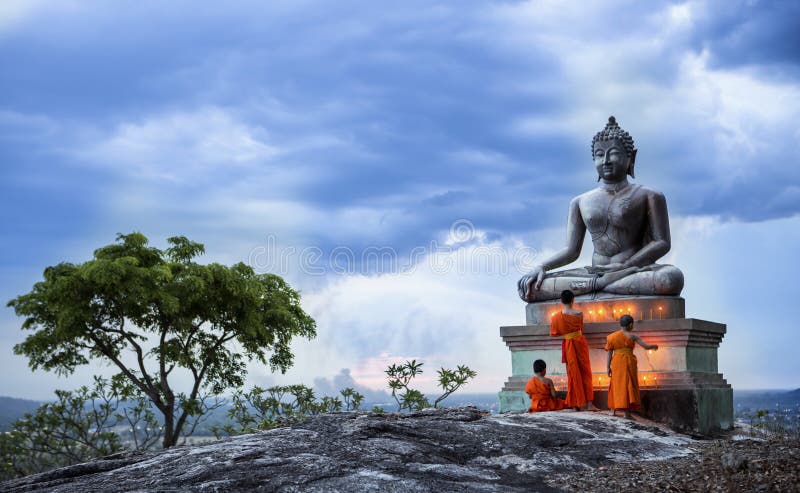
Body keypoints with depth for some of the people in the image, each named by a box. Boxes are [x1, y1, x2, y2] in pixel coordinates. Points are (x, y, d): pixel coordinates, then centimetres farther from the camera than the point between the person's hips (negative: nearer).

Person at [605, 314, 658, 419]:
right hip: (629, 362, -3)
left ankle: (613, 410, 15)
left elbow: (610, 353, 3)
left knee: (617, 385, 14)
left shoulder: (612, 336, 4)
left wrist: (608, 367, 7)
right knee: (628, 386, 2)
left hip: (616, 363, 3)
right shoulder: (632, 336, -5)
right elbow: (646, 346, -5)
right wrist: (654, 346, 15)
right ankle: (627, 413, -2)